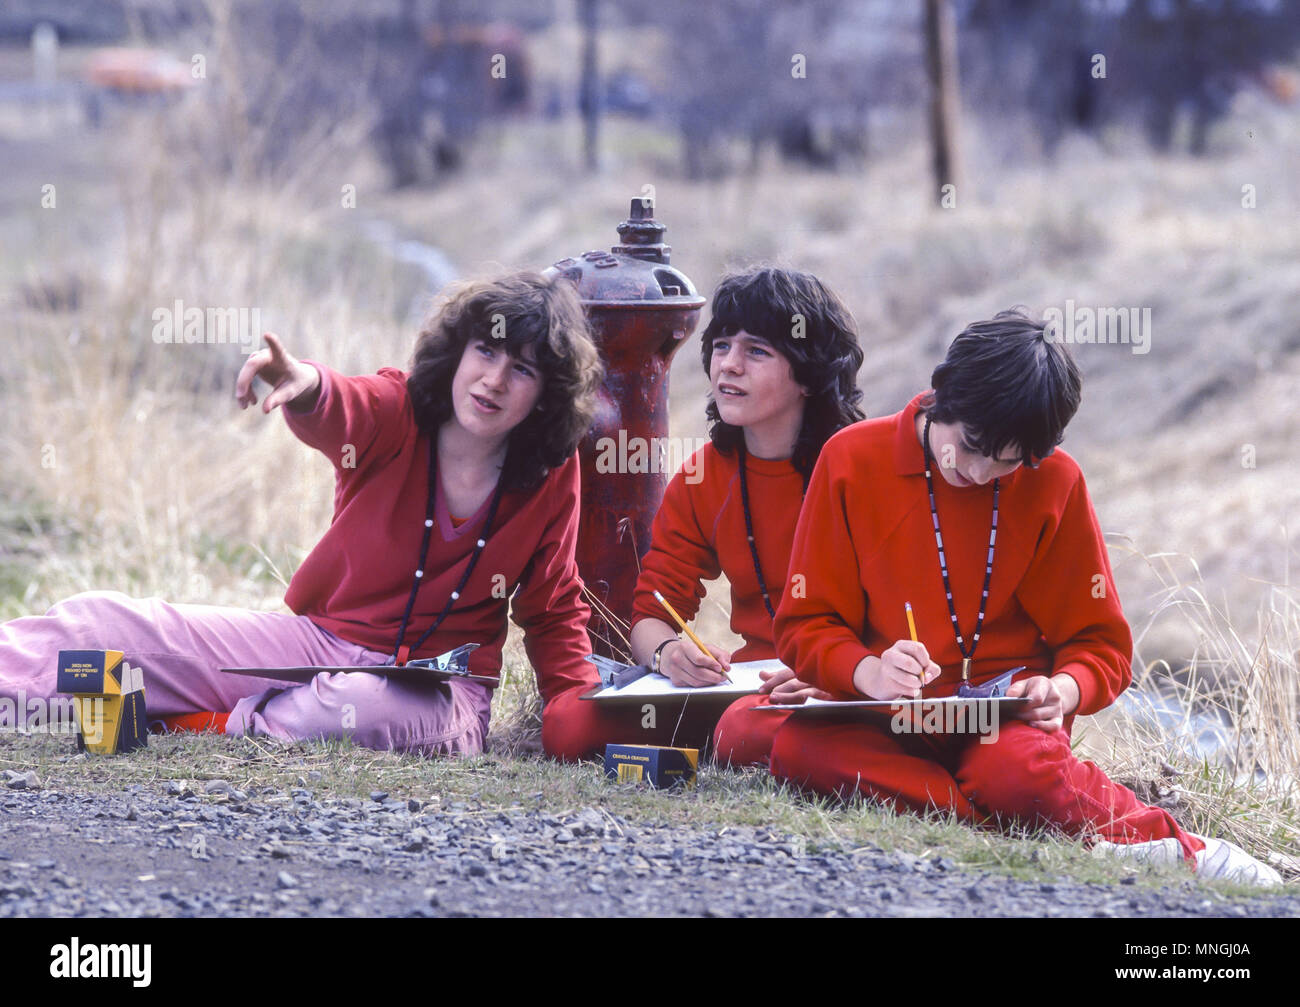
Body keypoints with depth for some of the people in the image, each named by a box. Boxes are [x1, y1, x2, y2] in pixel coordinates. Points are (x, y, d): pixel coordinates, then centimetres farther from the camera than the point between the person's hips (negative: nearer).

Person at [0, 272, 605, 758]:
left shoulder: (553, 478, -2)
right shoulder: (398, 416, -4)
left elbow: (554, 615, 9)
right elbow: (346, 412, -30)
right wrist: (308, 387, -55)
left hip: (438, 692, -2)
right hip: (322, 640, 2)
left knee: (359, 708, -40)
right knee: (101, 622, -12)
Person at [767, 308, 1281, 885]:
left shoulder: (1055, 483, 1)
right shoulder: (851, 460, -1)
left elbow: (1100, 644, 8)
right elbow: (807, 625, 0)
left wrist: (1065, 689, -16)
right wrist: (868, 672, -22)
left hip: (1008, 717, -1)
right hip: (887, 722, 1)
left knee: (1018, 772, -39)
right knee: (796, 750, -34)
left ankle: (1184, 852, -15)